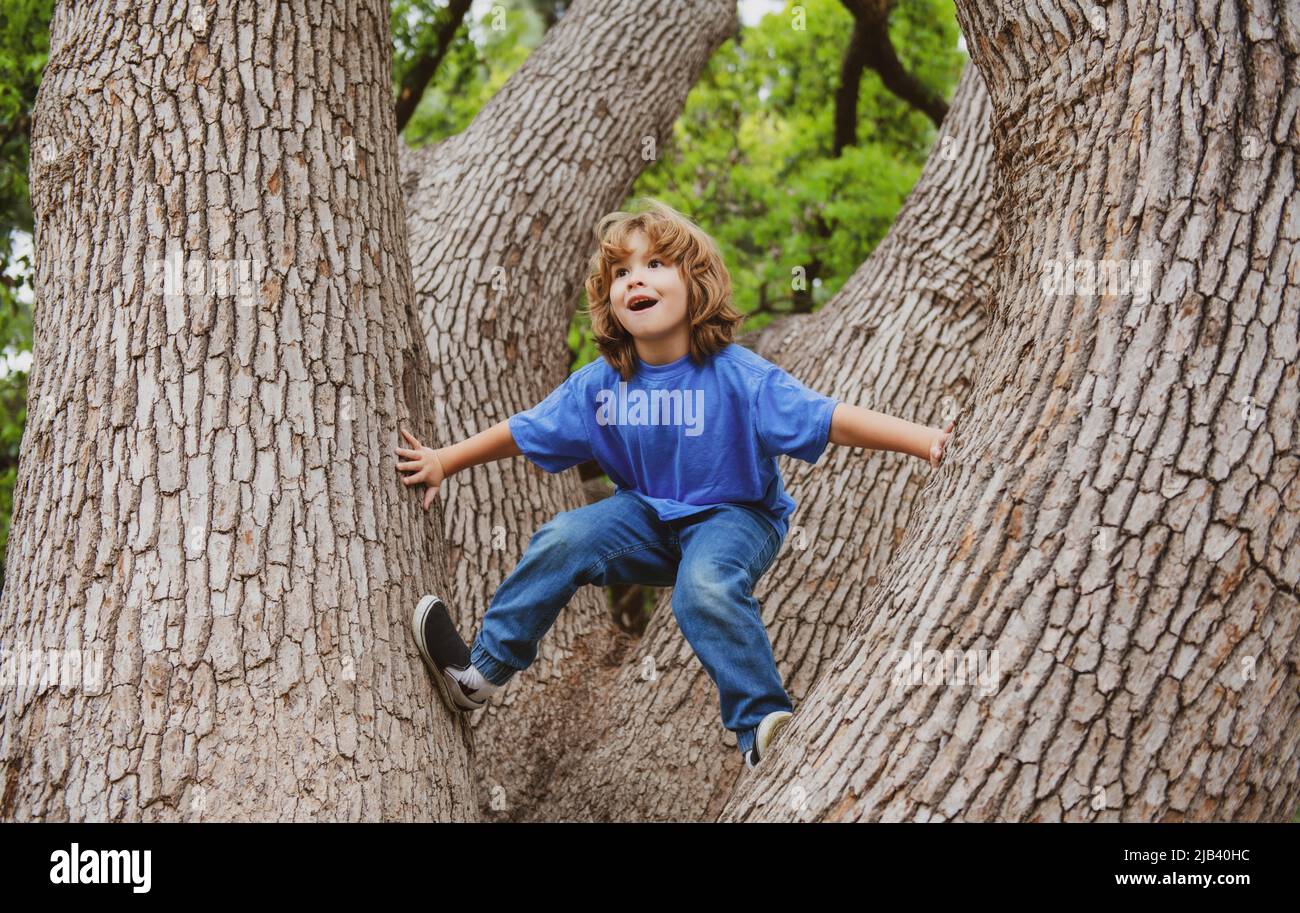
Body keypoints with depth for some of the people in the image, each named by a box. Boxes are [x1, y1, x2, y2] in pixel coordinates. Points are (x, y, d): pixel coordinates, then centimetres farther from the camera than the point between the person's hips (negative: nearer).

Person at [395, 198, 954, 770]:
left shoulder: (738, 377, -20)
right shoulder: (600, 383, -6)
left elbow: (828, 419, -26)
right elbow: (524, 432, 8)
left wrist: (921, 439, -37)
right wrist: (444, 462, 10)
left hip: (733, 515, -5)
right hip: (649, 515, 5)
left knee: (705, 589, -35)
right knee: (561, 540, -16)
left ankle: (763, 727, -27)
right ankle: (481, 671, -2)